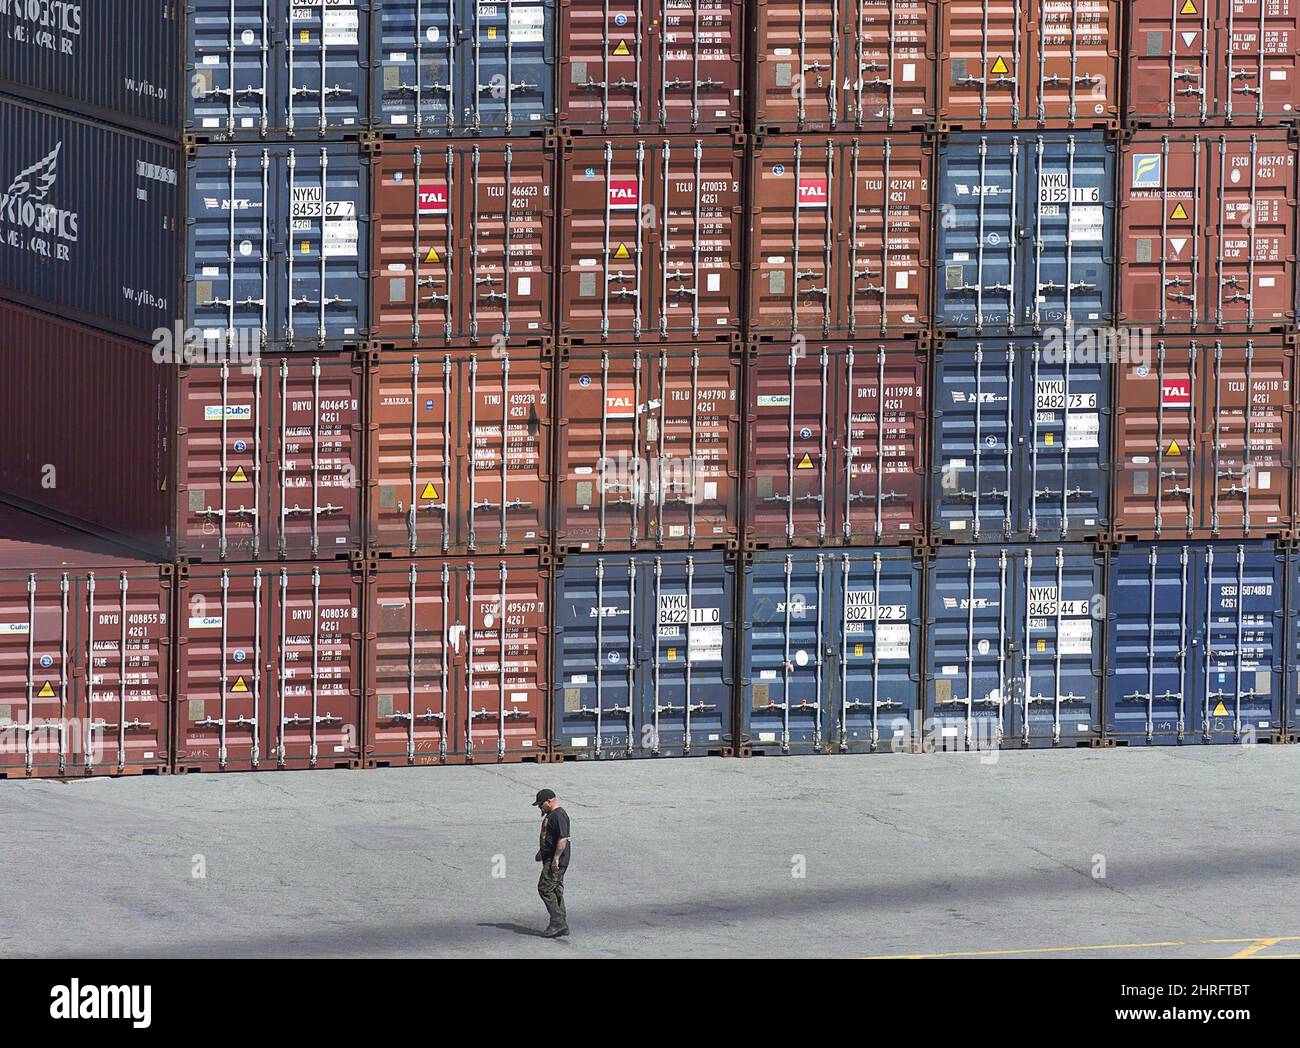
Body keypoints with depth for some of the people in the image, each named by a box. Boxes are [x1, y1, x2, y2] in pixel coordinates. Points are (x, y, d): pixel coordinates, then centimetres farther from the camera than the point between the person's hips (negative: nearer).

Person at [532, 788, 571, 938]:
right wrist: (541, 851, 32)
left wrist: (556, 858, -26)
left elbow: (563, 838, -23)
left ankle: (557, 922, -12)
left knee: (545, 888, -12)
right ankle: (562, 925, 12)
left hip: (556, 860, -11)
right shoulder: (550, 815, 17)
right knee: (556, 891, 10)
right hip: (550, 859, 11)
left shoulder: (559, 816, -17)